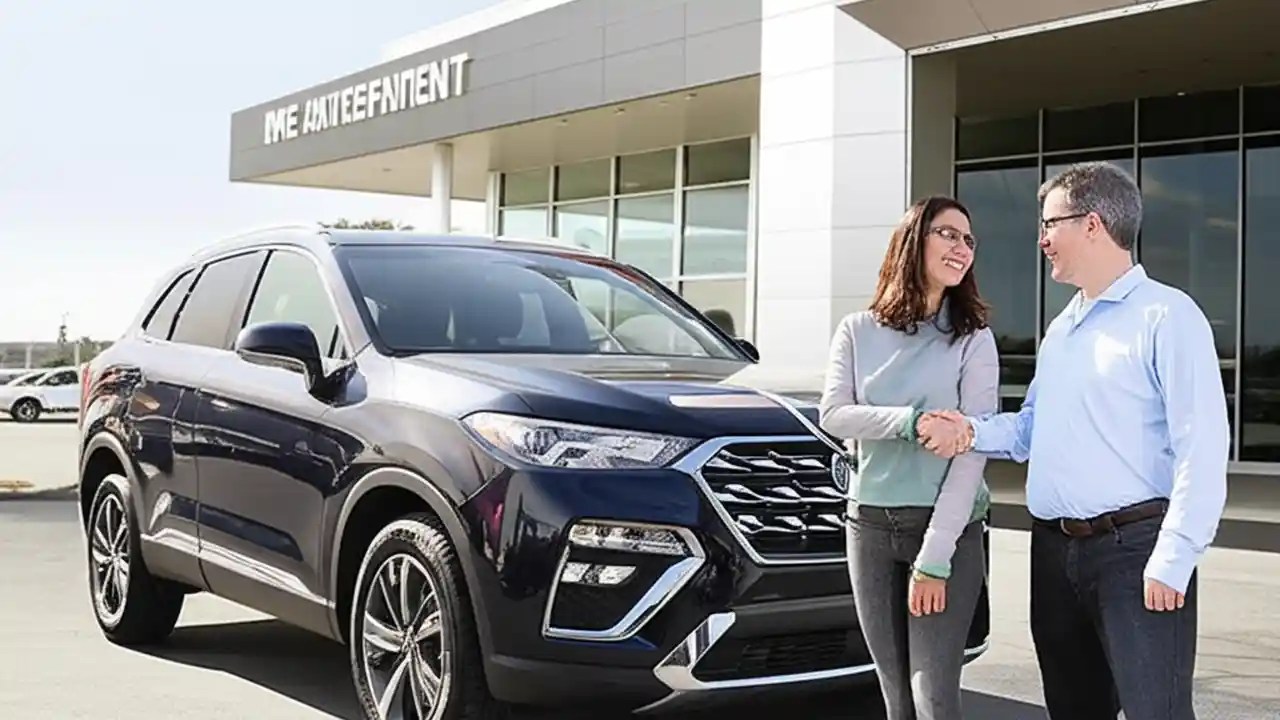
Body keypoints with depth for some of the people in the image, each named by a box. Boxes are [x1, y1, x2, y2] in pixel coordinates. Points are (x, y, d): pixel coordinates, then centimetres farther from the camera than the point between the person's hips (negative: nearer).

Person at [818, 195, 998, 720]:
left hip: (950, 528, -2)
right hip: (870, 526, 3)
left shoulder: (973, 339, -2)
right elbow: (833, 415, -5)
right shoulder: (858, 331, 6)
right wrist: (911, 421, -21)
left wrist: (934, 558, -16)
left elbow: (971, 450, -9)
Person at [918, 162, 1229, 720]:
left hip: (1134, 549, -8)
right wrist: (972, 432, 1)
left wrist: (1172, 560, -20)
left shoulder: (1165, 317, -9)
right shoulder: (1061, 329, 18)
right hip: (1055, 551, 8)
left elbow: (1202, 449, -15)